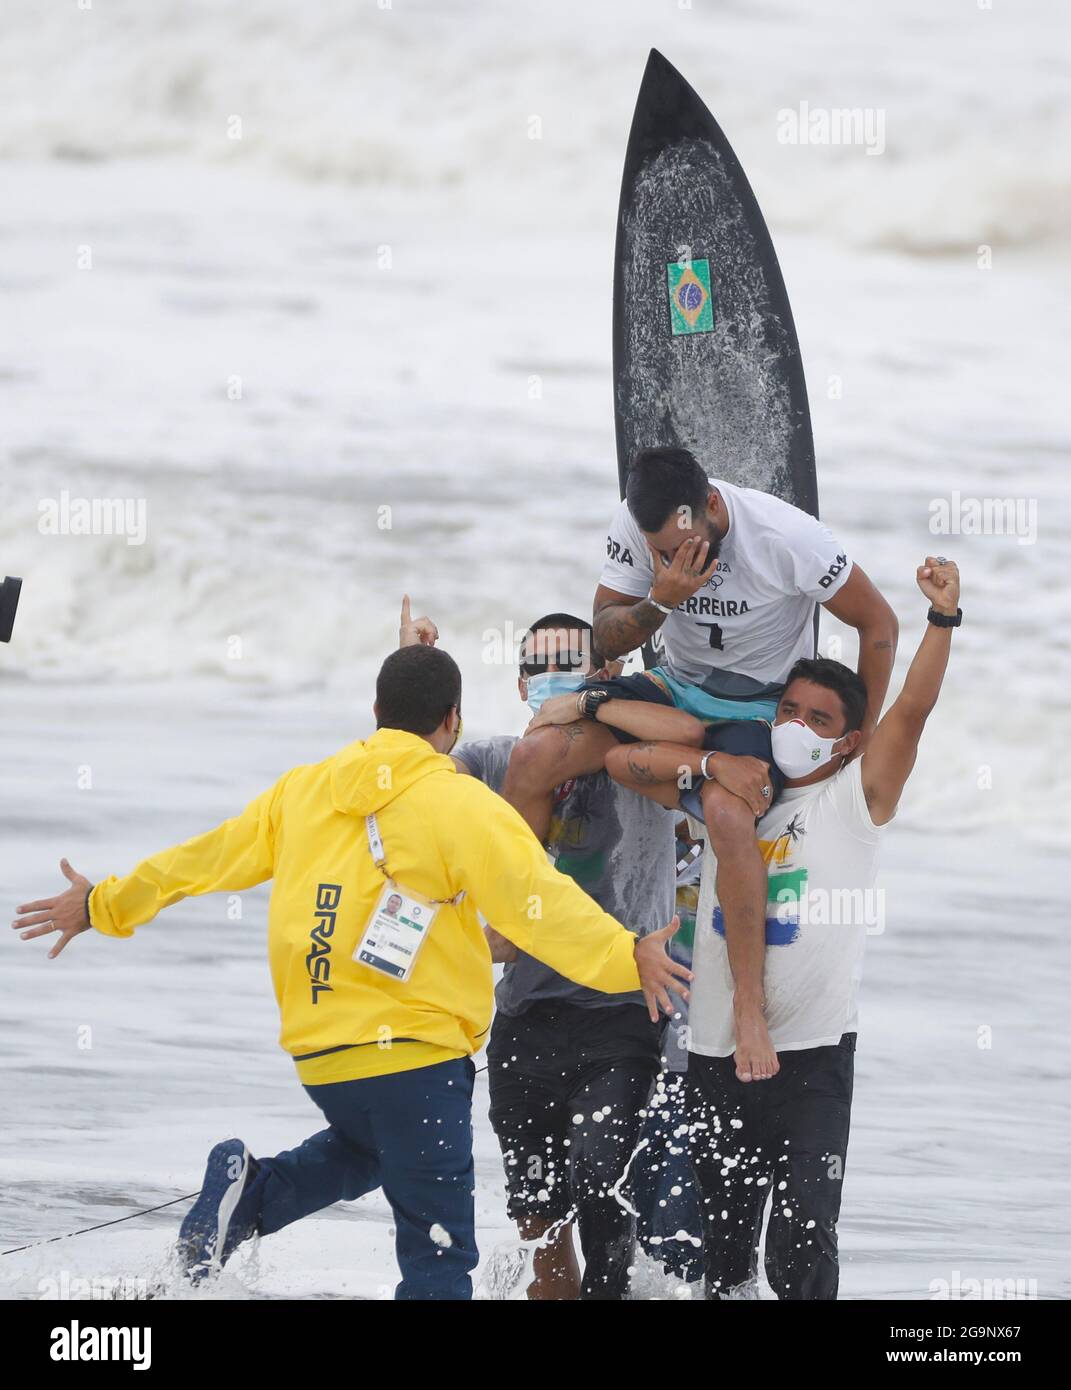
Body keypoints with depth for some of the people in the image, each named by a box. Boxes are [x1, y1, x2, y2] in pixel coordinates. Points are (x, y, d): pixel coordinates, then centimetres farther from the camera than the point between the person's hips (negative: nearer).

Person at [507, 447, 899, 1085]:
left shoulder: (788, 537, -26)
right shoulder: (635, 525, -13)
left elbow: (878, 621, -13)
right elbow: (606, 638, -5)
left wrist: (863, 738, -9)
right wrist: (660, 603, -26)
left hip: (759, 708, -5)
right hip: (675, 686, 5)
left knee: (726, 809, -37)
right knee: (535, 756, -16)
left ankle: (751, 1008, -31)